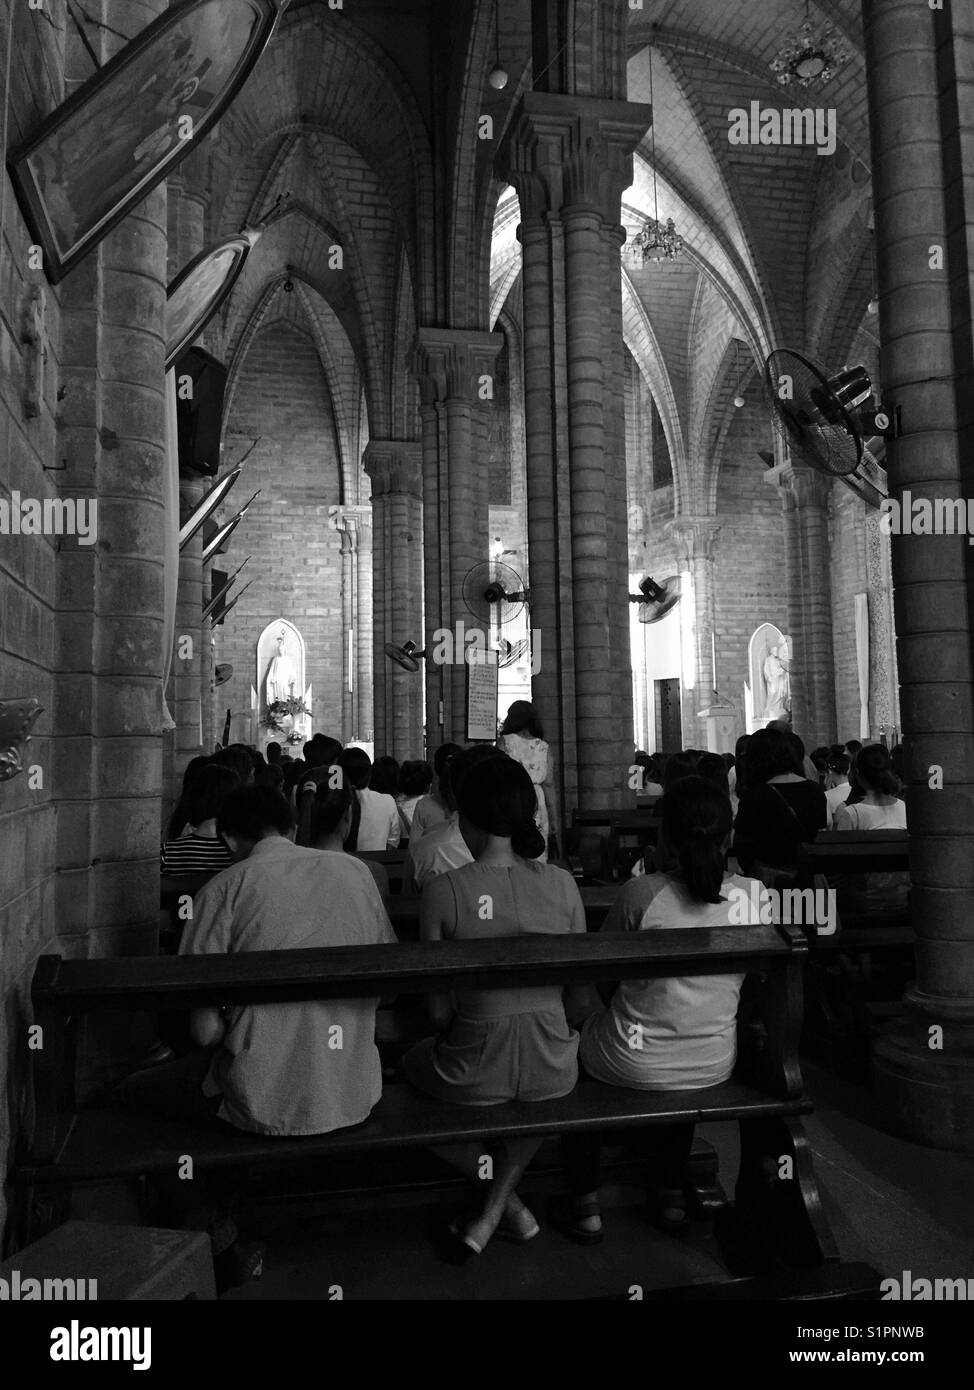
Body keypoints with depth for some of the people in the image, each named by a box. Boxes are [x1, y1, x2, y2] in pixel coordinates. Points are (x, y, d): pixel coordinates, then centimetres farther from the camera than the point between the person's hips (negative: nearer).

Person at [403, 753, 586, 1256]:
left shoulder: (442, 890, -15)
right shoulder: (563, 884, -6)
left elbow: (440, 1010, -9)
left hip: (474, 1072, -2)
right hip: (555, 1068, 2)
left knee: (411, 1063, 32)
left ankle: (506, 1200, 29)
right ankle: (495, 1210, 26)